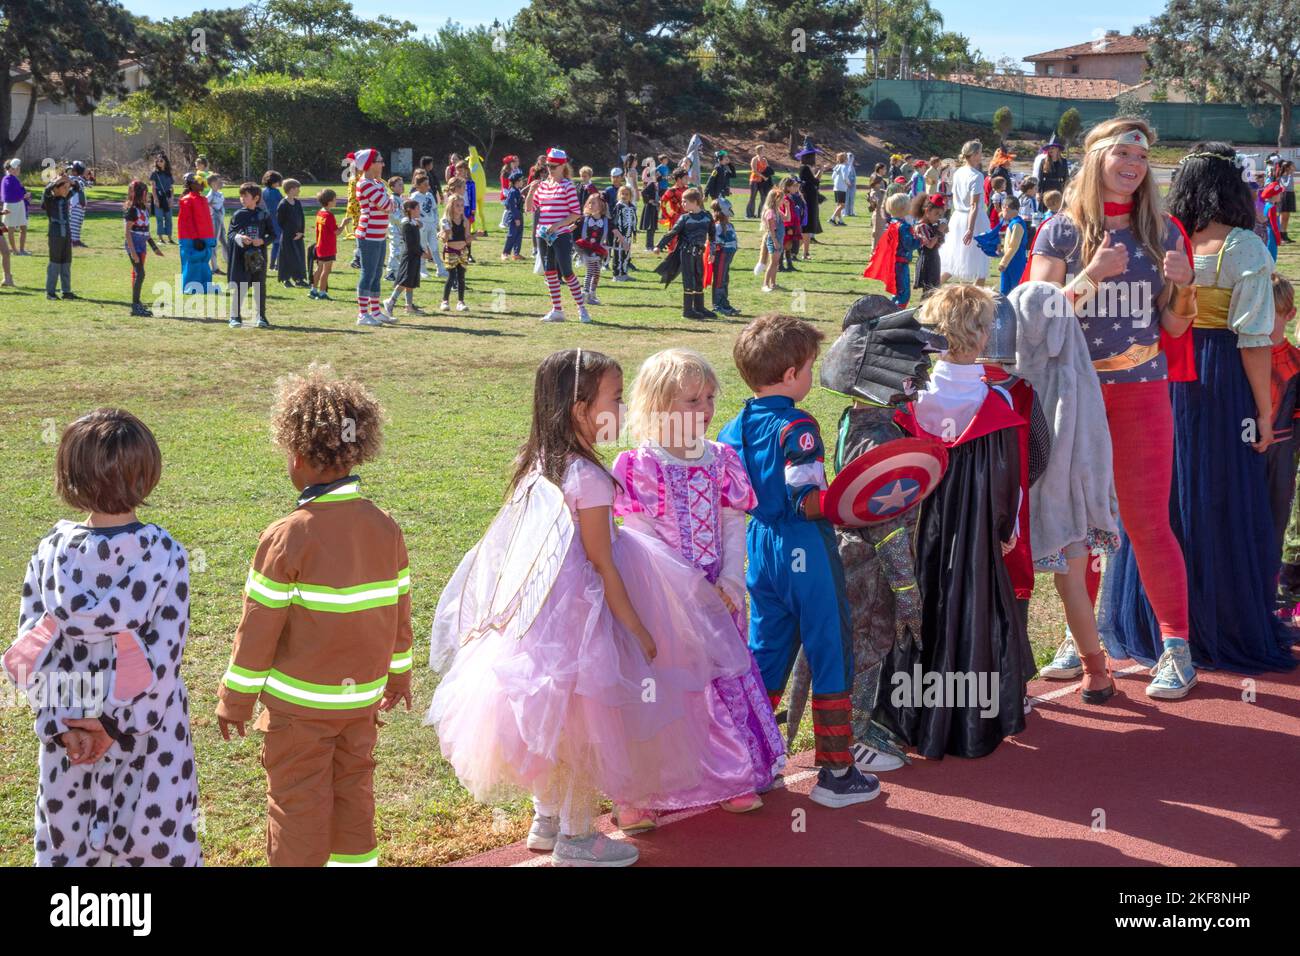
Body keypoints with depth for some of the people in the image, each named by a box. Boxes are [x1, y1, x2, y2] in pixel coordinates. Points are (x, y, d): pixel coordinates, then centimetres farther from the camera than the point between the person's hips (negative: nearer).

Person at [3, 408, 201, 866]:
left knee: (68, 838, 16)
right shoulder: (166, 554, -15)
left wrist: (61, 721, -4)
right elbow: (165, 653, -15)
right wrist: (120, 722, -9)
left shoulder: (52, 549, -9)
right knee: (157, 840, 11)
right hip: (150, 730, -2)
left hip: (67, 728, 2)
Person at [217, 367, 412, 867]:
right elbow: (398, 612, 7)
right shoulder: (386, 528, -2)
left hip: (299, 703, -5)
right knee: (354, 793, 19)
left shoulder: (287, 536, -19)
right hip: (363, 697, 5)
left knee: (298, 805, 6)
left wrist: (235, 699, -2)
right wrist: (398, 675, 22)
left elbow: (258, 627, -14)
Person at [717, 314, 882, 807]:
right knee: (830, 655, 3)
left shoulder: (734, 429, 5)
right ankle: (835, 773, 9)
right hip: (806, 553, -7)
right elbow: (808, 503, -22)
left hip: (760, 548, 7)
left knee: (765, 654, 16)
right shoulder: (797, 427, -17)